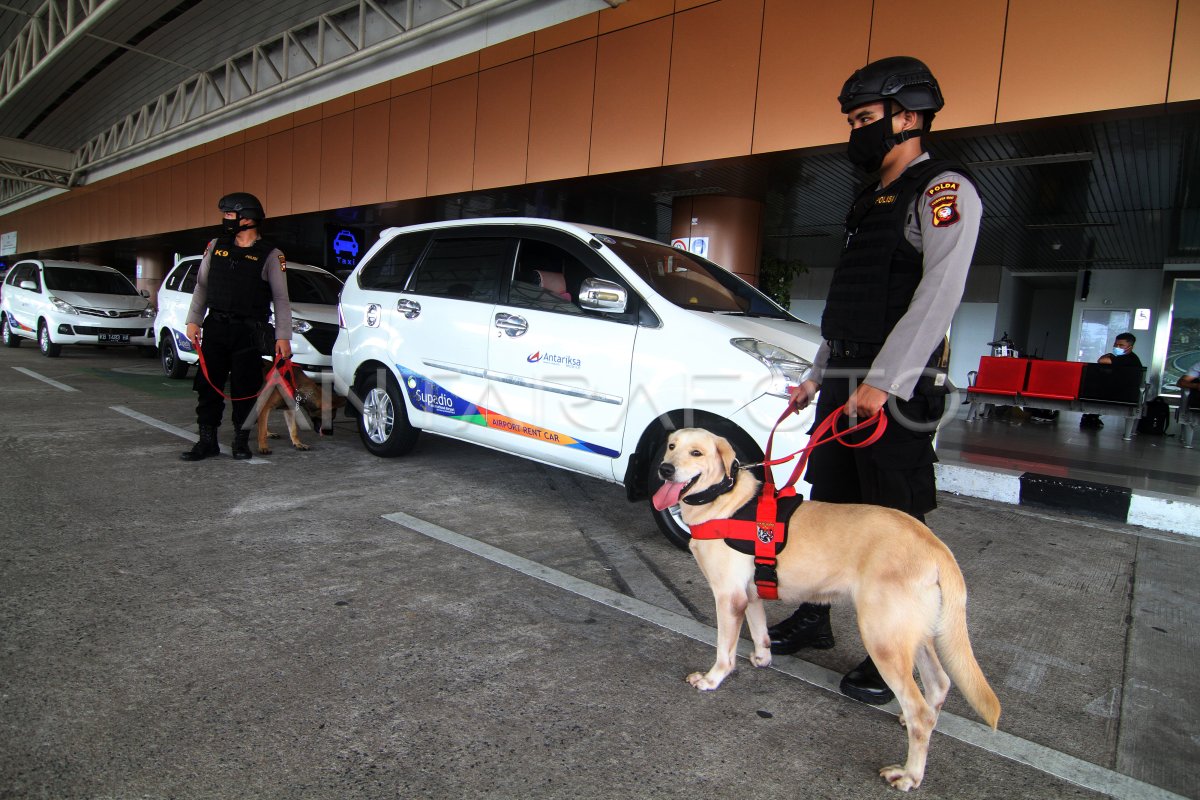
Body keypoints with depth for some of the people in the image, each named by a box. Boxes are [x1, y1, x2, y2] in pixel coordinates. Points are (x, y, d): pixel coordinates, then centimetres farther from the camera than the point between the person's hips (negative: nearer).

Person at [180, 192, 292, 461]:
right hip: (215, 328, 4)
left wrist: (283, 337, -10)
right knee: (208, 386, 5)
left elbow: (281, 299, -3)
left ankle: (241, 441, 14)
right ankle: (207, 441, 14)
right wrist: (194, 320, 6)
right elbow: (201, 286, 15)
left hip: (249, 333, -4)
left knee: (245, 389, 1)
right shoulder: (215, 247, 11)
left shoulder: (269, 255, -1)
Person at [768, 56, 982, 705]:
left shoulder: (943, 191, -5)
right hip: (843, 383, 9)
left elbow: (939, 294, -18)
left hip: (897, 388, -9)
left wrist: (884, 380, -25)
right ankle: (813, 620, 28)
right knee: (826, 506, 14)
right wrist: (816, 375, 20)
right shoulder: (869, 203, 22)